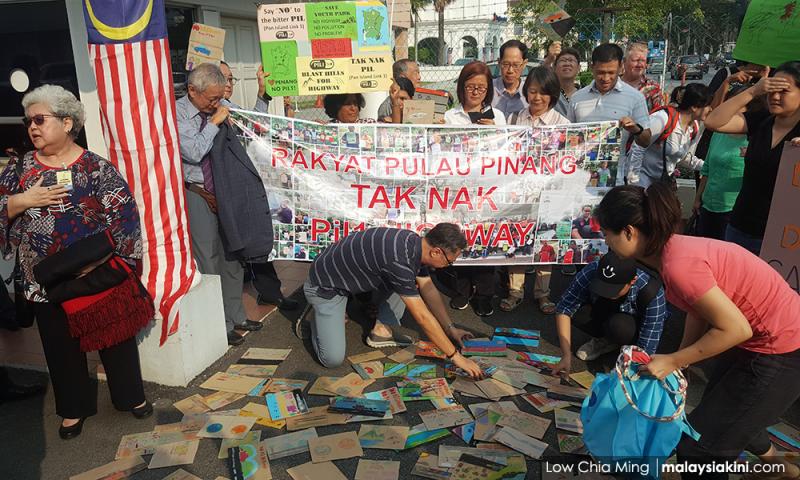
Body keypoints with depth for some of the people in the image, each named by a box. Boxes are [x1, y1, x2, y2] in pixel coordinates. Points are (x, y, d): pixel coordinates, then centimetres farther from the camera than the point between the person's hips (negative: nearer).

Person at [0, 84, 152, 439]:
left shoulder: (96, 168, -9)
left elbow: (123, 213, -14)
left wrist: (97, 259, -19)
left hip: (99, 275, -3)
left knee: (115, 339, 11)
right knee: (61, 347, 15)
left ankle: (132, 396, 32)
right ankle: (74, 408, 35)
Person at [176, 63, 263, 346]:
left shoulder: (217, 110, 5)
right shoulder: (177, 114, -9)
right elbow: (194, 152, -21)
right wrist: (215, 123, -14)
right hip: (198, 194, -5)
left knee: (232, 257, 13)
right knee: (209, 261, 3)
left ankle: (236, 316, 29)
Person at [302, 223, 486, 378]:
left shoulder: (415, 243, -8)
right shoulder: (398, 260, -35)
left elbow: (429, 291, 7)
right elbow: (422, 317, -30)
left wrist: (450, 329, 8)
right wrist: (455, 356, -23)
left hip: (351, 274, 8)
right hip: (325, 286, -8)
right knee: (333, 358, -16)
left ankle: (381, 330, 9)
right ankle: (317, 317, 12)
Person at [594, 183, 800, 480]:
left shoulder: (678, 265, -32)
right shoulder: (672, 250, -3)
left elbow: (736, 329, -26)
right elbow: (699, 309, 5)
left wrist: (673, 361, -18)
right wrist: (679, 361, 4)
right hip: (759, 336, 9)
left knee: (699, 444, 0)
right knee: (723, 412, 31)